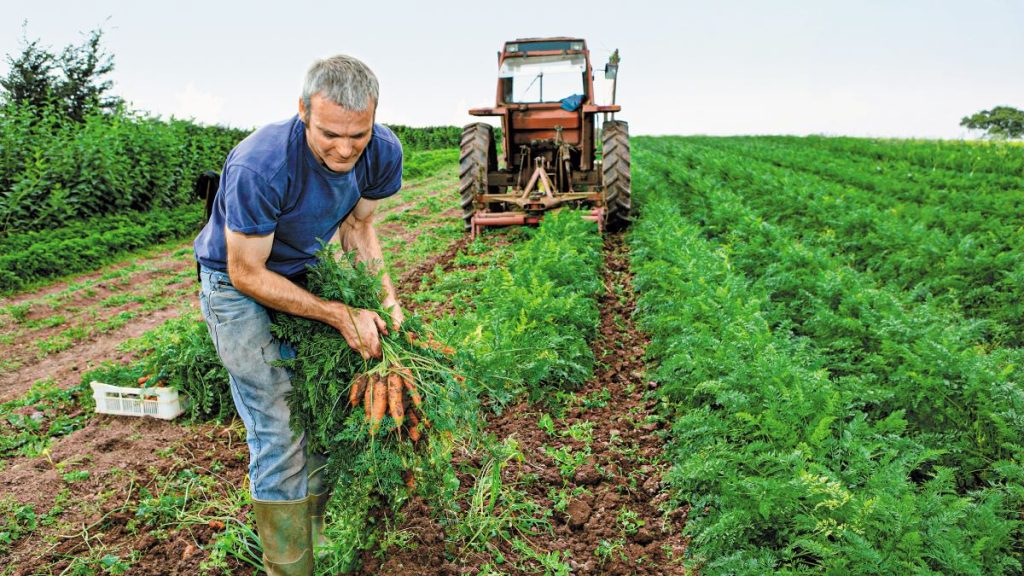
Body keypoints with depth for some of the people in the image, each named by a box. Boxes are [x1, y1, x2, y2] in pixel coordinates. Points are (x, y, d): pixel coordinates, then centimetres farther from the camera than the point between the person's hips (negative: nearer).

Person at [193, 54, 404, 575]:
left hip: (304, 274, 6)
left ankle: (316, 528, 34)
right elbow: (247, 274, -25)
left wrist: (385, 296, -13)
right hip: (239, 288, -5)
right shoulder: (258, 167, -36)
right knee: (280, 436, -8)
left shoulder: (383, 152, -18)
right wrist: (340, 315, -27)